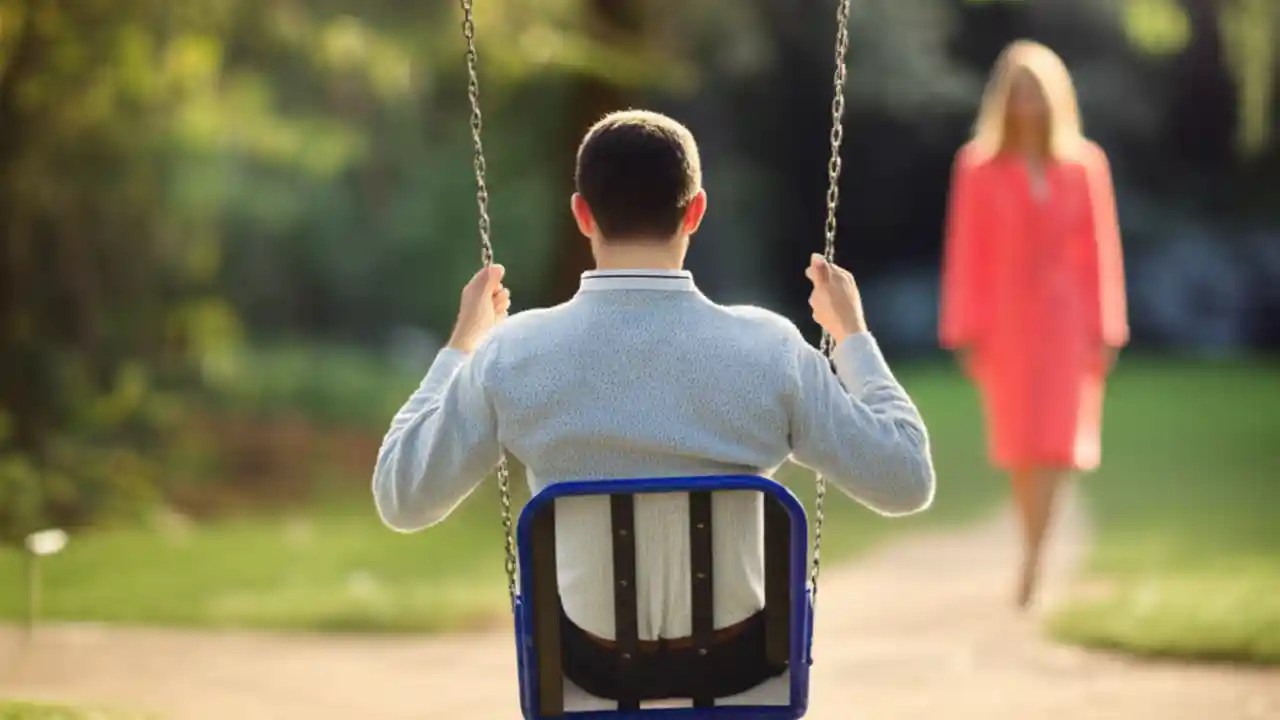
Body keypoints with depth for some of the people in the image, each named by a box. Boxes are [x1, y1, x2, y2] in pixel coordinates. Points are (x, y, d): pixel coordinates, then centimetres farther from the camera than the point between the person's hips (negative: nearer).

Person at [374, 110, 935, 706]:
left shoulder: (515, 354, -18)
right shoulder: (768, 350, -20)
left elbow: (401, 498, -6)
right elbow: (906, 483, -11)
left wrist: (461, 345, 6)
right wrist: (854, 337, 2)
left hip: (594, 665, 1)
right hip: (737, 661, 0)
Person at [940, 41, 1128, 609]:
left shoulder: (1084, 165, 1)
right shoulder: (979, 167, -1)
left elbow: (1100, 252, 3)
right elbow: (966, 253, -1)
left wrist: (1105, 333, -1)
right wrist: (966, 334, -5)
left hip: (1065, 319, 0)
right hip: (1006, 321, 0)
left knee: (1055, 443, -11)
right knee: (1020, 446, 6)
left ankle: (1032, 564, -15)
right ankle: (1037, 560, 20)